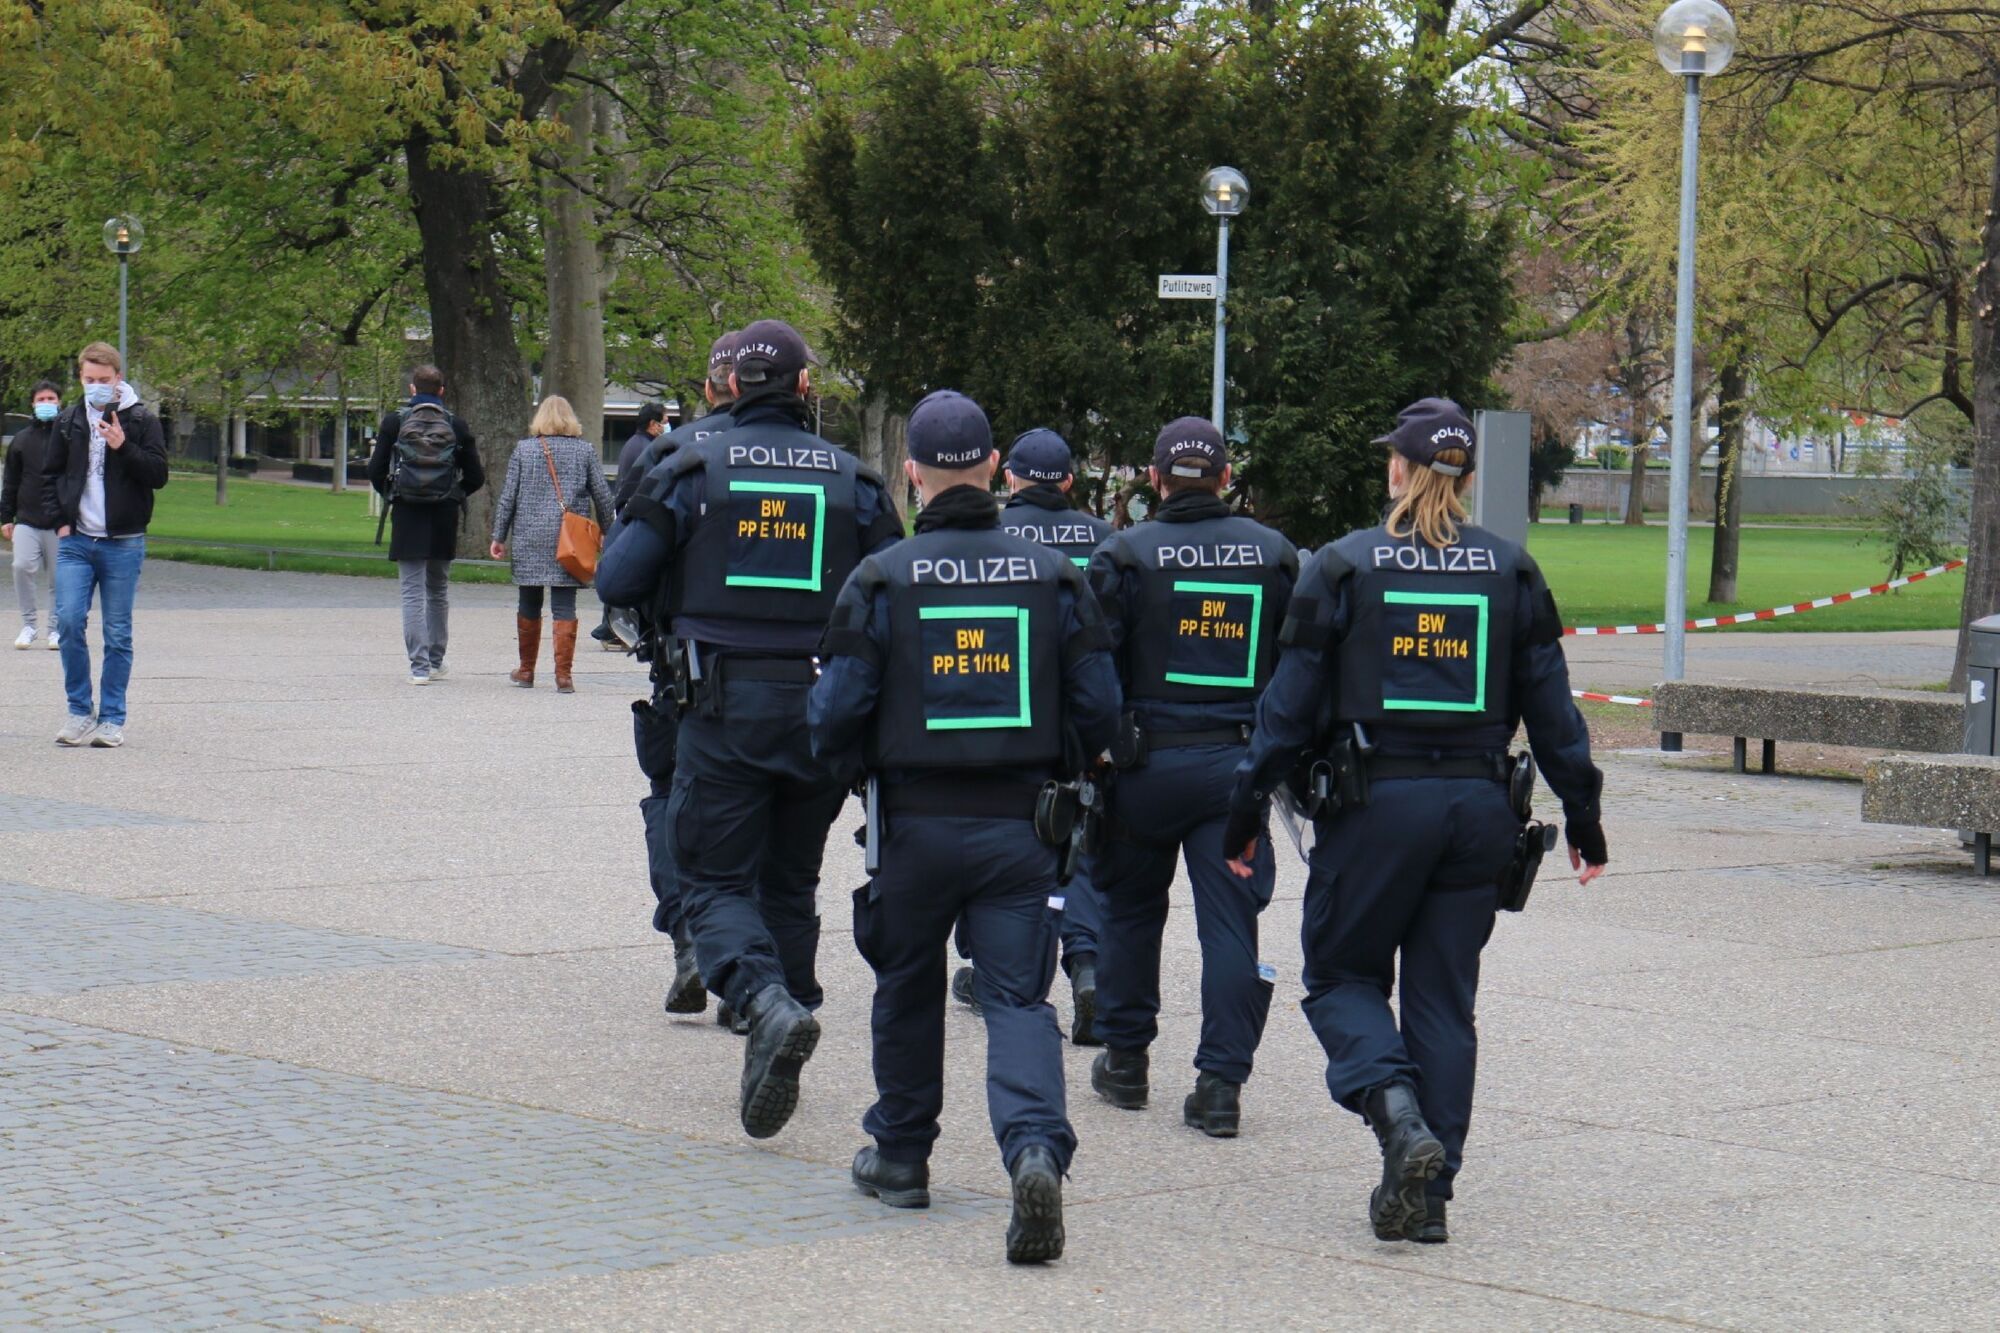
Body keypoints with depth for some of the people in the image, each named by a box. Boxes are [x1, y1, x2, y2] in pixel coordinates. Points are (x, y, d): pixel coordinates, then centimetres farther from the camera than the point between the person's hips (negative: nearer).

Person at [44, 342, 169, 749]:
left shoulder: (142, 421, 1)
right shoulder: (68, 422, 9)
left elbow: (158, 475, -5)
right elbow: (50, 475, 17)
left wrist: (123, 448, -18)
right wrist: (60, 520, 5)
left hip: (123, 544, -2)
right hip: (76, 541, 2)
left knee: (118, 633, 2)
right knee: (69, 620, -10)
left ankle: (112, 718, 9)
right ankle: (80, 711, 3)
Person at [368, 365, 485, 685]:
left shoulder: (394, 423, -3)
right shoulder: (457, 426, 0)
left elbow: (375, 471, -4)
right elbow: (476, 477, 2)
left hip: (407, 515, -2)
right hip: (445, 516, 2)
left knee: (412, 590, 0)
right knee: (439, 590, 17)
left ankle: (419, 667, -8)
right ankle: (435, 662, 22)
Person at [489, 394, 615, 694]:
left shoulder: (523, 449, 3)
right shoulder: (585, 451, 2)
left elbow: (508, 497, 3)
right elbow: (603, 496, 3)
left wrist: (499, 537, 10)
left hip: (529, 540, 1)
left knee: (529, 605, 12)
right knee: (564, 607, 0)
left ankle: (526, 671, 20)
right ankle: (564, 675, -6)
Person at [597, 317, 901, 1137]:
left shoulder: (691, 471, -2)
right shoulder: (852, 480, 4)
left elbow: (616, 583, -2)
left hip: (723, 709, -3)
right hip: (820, 711, 3)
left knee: (717, 882, 2)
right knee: (790, 883, 16)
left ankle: (767, 1002, -26)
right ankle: (771, 1065, 19)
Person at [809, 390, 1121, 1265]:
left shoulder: (882, 579, -5)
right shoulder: (1051, 575, 1)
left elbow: (839, 710, -6)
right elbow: (1099, 707, 1)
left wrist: (839, 765, 17)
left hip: (916, 822, -1)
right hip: (1020, 823, 1)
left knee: (908, 988, 18)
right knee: (1018, 997, 0)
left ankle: (901, 1157, 31)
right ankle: (1036, 1148, -25)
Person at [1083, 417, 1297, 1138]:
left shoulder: (1124, 554, -4)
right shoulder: (1274, 553, 5)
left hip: (1147, 762, -1)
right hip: (1240, 765, 1)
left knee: (1131, 909, 16)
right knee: (1231, 922, 2)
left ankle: (1125, 1060, 25)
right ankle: (1221, 1083, -3)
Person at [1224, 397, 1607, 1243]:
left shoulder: (1344, 568, -3)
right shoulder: (1510, 572, 5)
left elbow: (1292, 703, -2)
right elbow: (1550, 705, 7)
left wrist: (1248, 808, 5)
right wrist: (1581, 813, 14)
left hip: (1377, 802, -3)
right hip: (1480, 807, 3)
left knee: (1340, 975, 11)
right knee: (1444, 997, 11)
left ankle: (1397, 1109, -16)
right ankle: (1429, 1191, 9)